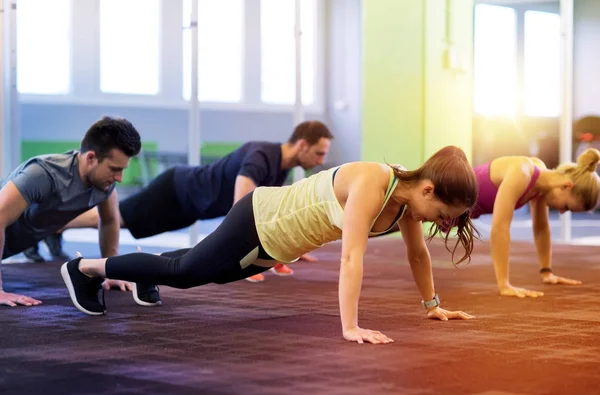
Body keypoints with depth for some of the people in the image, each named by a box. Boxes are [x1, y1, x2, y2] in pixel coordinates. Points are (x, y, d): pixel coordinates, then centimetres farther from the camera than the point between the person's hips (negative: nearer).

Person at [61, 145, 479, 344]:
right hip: (260, 224, -8)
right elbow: (351, 256, -43)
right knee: (182, 272, 10)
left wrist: (433, 303, 10)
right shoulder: (370, 184, -36)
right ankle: (83, 268, 27)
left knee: (213, 274, 31)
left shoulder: (408, 192, -11)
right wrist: (350, 327, -46)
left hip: (279, 237, 8)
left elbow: (418, 252, 4)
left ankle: (145, 271, 54)